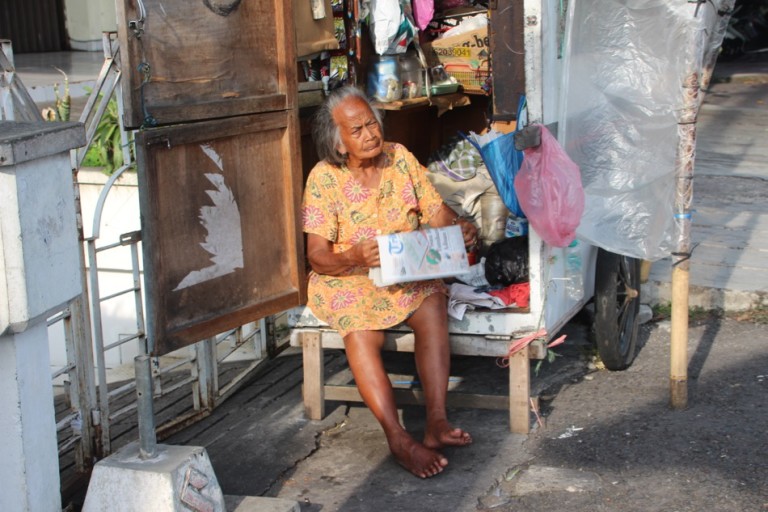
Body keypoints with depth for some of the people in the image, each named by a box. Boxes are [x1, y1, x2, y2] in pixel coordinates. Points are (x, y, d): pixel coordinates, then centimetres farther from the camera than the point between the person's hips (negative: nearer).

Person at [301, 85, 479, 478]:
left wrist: (460, 227, -22)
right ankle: (399, 439, -34)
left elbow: (437, 213, 2)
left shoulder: (400, 158, 3)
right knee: (360, 330, -33)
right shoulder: (324, 178, -9)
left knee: (433, 302, -29)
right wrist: (354, 258, -36)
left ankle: (437, 422, -32)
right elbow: (317, 255, -14)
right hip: (345, 279, -3)